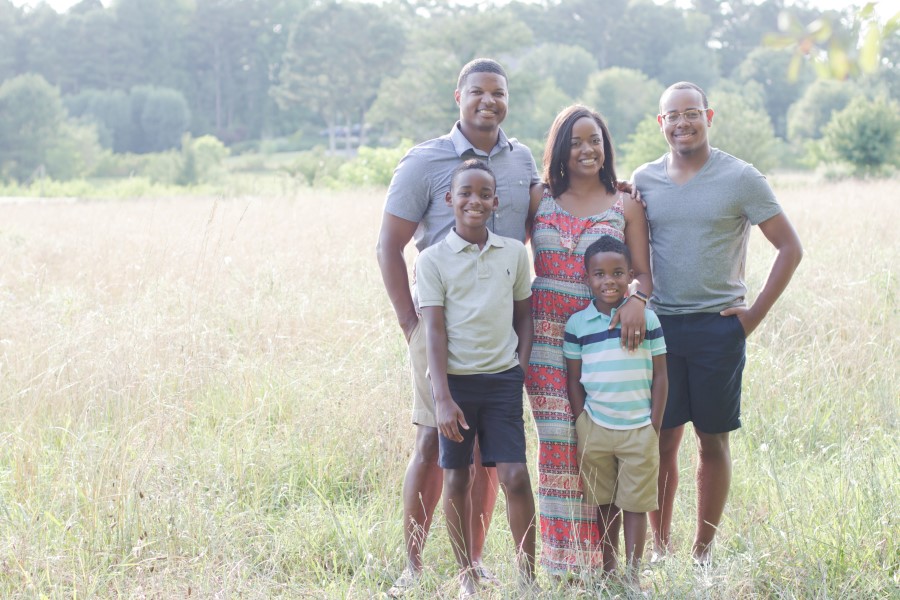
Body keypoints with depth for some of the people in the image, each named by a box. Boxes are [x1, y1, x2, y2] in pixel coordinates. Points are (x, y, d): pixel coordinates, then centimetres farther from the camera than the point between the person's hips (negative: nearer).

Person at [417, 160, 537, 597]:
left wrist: (521, 369, 1)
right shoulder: (433, 259, -4)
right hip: (456, 379, -1)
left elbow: (524, 316, 13)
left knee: (515, 476, -5)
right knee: (456, 479, 6)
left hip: (502, 380, 1)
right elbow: (435, 332, -8)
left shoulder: (514, 253, 5)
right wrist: (443, 398, -13)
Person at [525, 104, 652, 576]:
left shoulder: (625, 207, 6)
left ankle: (600, 555, 7)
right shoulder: (538, 201, 9)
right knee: (558, 443, 0)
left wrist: (637, 299, -19)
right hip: (546, 338, 1)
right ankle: (561, 561, 6)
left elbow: (644, 273, 0)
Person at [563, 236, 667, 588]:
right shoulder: (577, 324, 2)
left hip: (639, 430, -1)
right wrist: (581, 424, 1)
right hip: (595, 429, 1)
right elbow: (574, 380, 6)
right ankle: (608, 569, 20)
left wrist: (655, 426, -3)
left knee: (635, 505, 4)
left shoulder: (646, 318, -1)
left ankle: (633, 574, 11)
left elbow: (660, 377, 2)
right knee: (604, 505, 8)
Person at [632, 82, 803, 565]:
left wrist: (756, 312, -5)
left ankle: (703, 552, 13)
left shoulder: (740, 179, -3)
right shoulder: (644, 180, 6)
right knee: (661, 438, 2)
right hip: (660, 325, 2)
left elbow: (790, 248, -1)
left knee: (713, 439, 5)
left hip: (718, 326, -2)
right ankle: (660, 547, 13)